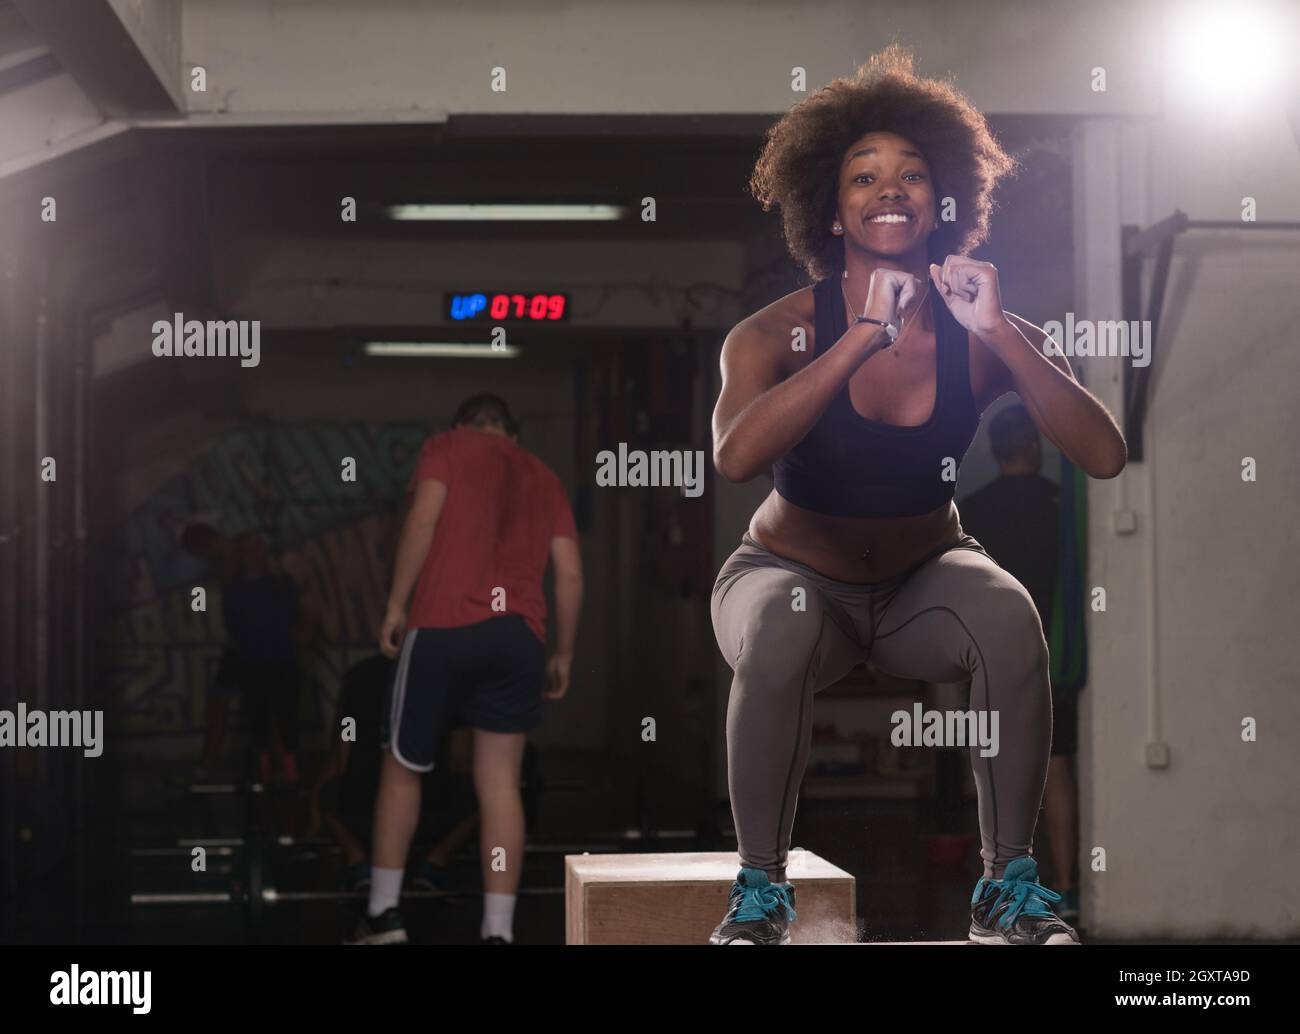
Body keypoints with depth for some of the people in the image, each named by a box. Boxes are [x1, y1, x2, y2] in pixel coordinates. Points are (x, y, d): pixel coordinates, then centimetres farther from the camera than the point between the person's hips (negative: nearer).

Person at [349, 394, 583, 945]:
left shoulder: (448, 446, 12)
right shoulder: (544, 476, 22)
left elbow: (423, 520, -5)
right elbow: (571, 574, 14)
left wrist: (396, 604, -4)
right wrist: (564, 654, 20)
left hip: (444, 628, -3)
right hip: (520, 636, 3)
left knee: (402, 768, 11)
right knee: (500, 784, 3)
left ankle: (384, 912, 13)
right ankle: (498, 929, -1)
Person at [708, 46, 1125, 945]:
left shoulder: (981, 334, -10)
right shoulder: (779, 333, -14)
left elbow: (1104, 457, -20)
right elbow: (735, 456, -34)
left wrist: (1000, 334, -30)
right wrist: (865, 336, -37)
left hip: (923, 579, 2)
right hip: (795, 575, -1)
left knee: (1009, 616, -30)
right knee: (779, 632, -35)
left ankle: (1010, 883, -13)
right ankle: (761, 886, -16)